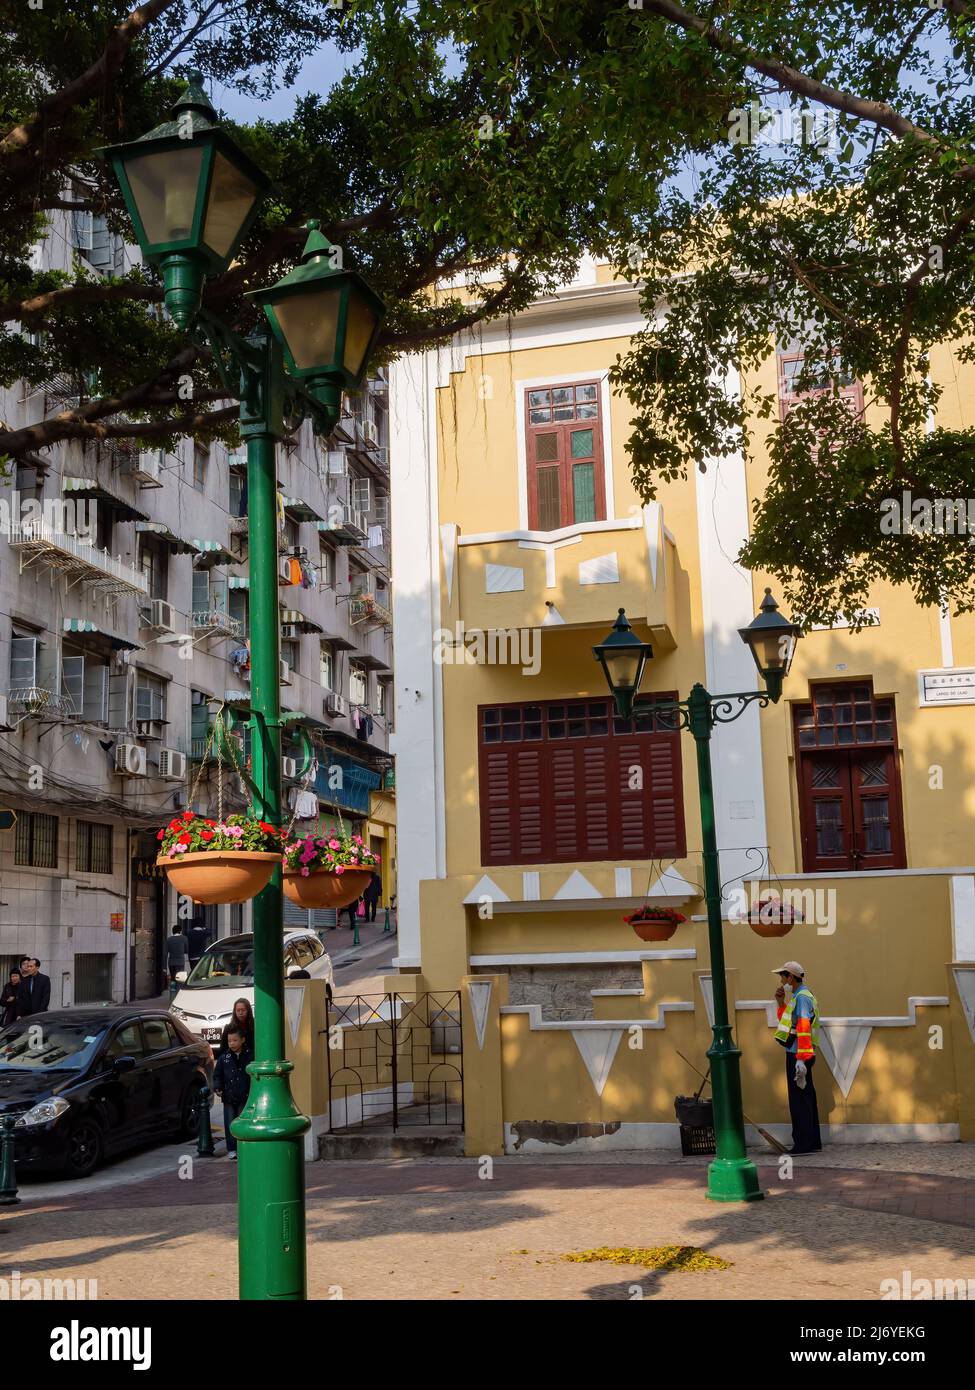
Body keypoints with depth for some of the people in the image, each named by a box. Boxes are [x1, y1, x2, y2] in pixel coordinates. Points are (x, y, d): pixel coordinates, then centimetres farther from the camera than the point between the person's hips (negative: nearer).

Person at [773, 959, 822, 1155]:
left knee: (799, 1099, -6)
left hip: (798, 1056, -10)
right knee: (807, 1097, 13)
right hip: (800, 1055, 10)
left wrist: (800, 1059, -25)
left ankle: (804, 1144, -4)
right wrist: (781, 1003, 12)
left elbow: (803, 1028, -22)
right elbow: (788, 1021, 26)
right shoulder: (799, 996, 17)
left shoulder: (802, 997, -15)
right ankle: (813, 1142, 19)